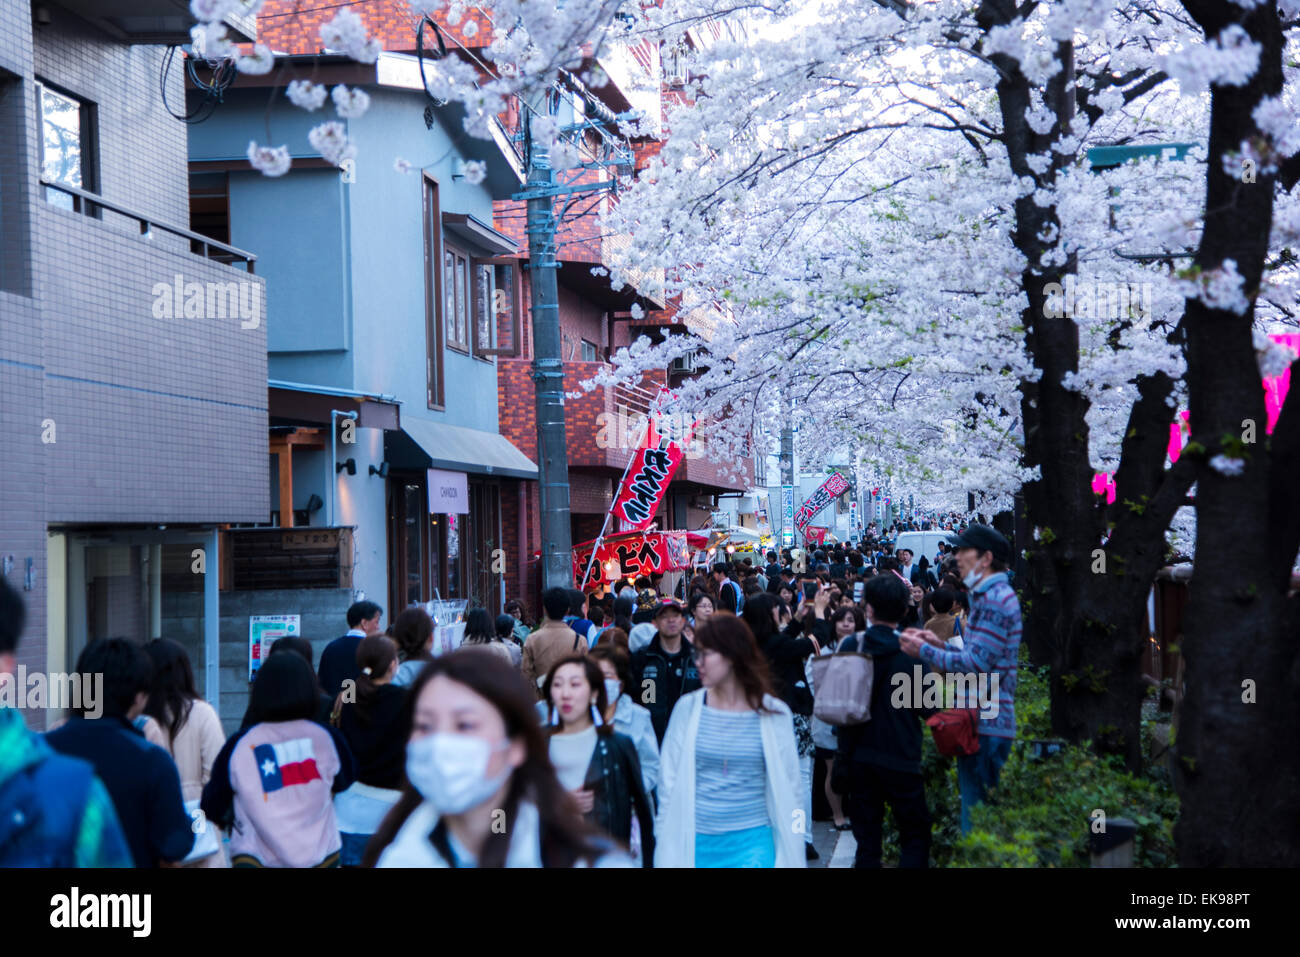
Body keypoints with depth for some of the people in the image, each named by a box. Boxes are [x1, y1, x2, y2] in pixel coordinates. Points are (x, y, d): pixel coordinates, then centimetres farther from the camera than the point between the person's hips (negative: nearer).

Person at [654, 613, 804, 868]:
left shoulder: (774, 713, -1)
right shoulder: (688, 708, 1)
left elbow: (786, 786, 4)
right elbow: (669, 780, 4)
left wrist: (789, 846, 2)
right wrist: (665, 843, 2)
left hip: (751, 839, -1)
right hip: (694, 842, 1)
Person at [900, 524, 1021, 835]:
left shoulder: (994, 600, -16)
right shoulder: (991, 595, 19)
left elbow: (976, 664, -21)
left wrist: (924, 651, -12)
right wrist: (941, 645, 13)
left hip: (985, 726, -11)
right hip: (986, 721, 11)